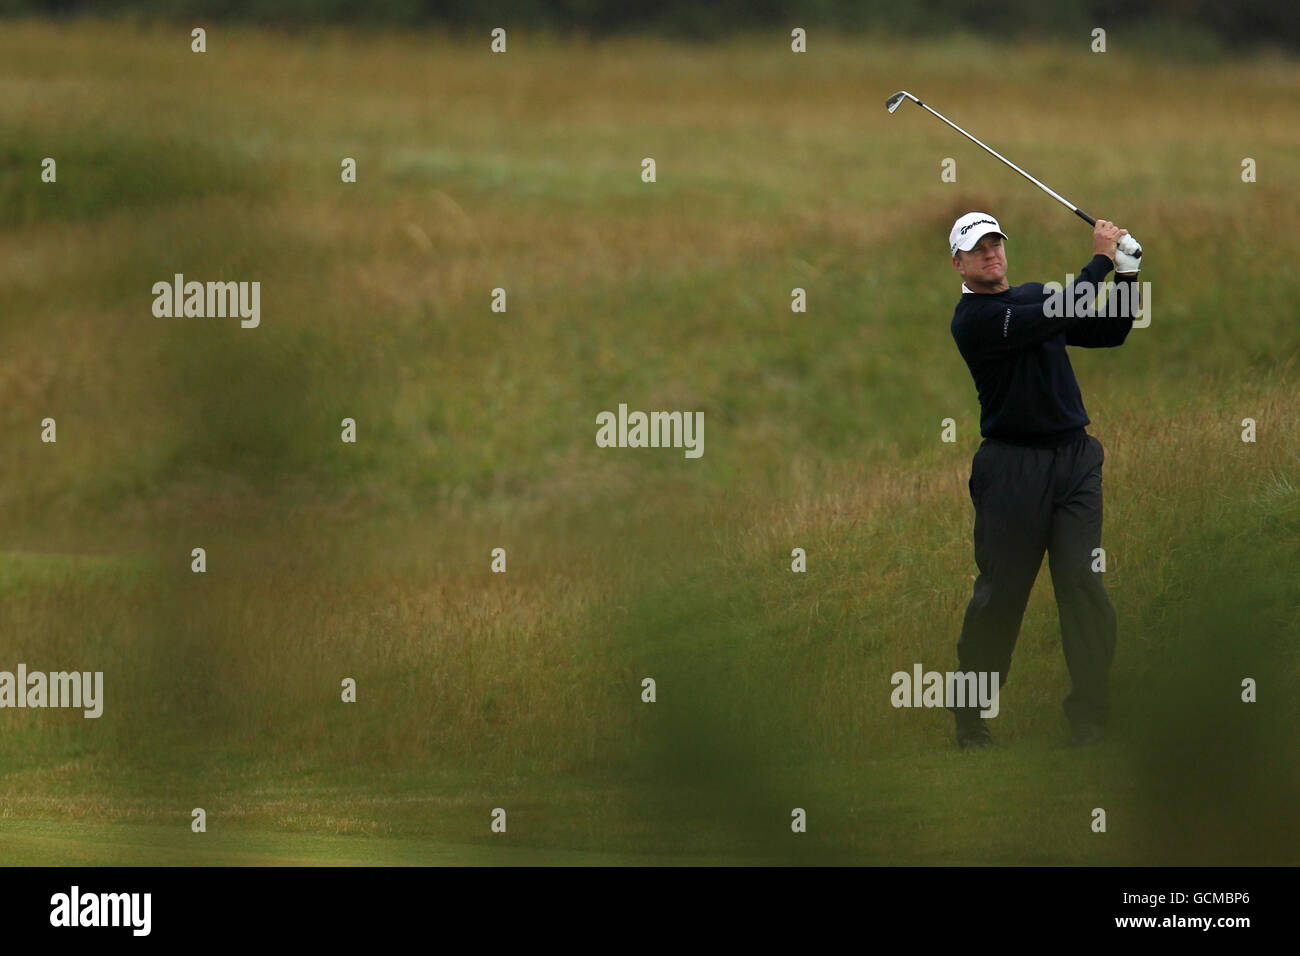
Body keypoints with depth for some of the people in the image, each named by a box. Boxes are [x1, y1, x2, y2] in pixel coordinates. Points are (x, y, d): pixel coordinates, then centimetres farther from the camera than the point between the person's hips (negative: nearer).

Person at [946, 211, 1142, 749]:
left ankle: (1090, 718, -6)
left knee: (1083, 584, -6)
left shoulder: (1034, 294, 17)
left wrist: (1128, 275, 4)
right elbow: (1055, 318, -18)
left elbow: (1108, 333, 19)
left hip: (1075, 461, 5)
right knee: (1001, 591, -1)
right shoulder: (972, 318, -7)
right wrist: (1101, 261, -12)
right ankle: (969, 717, 13)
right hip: (1013, 468, -5)